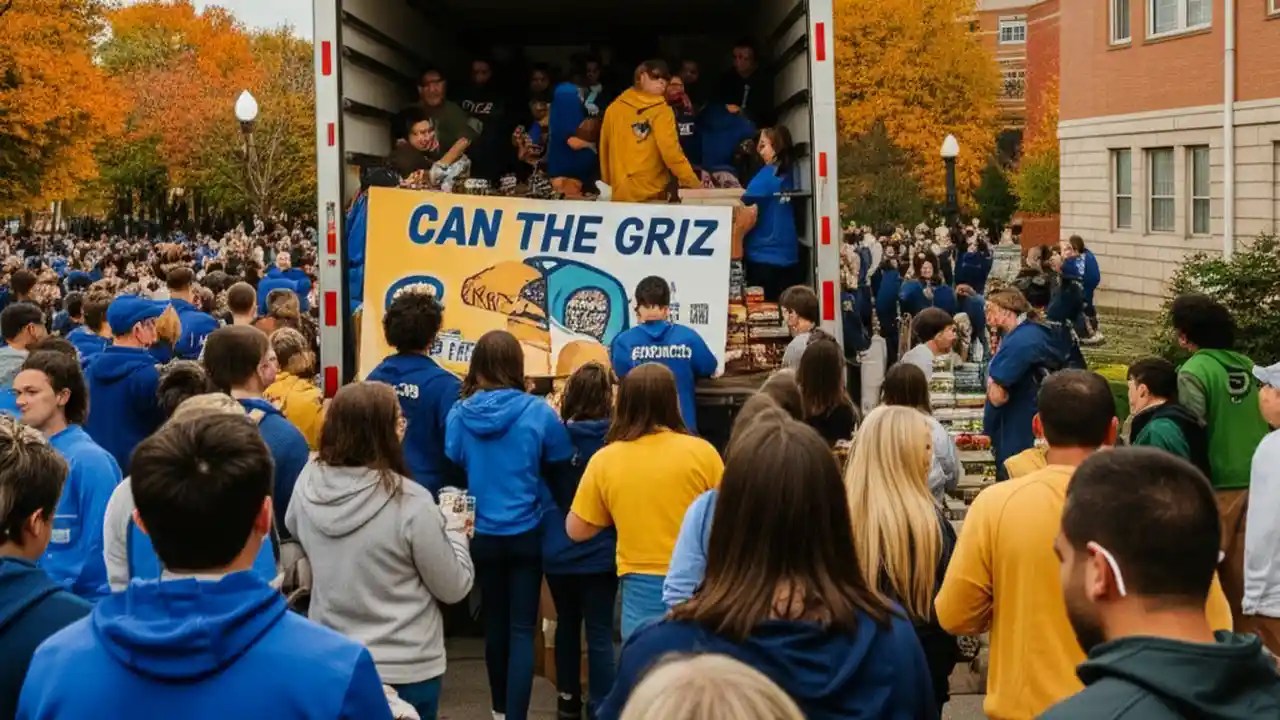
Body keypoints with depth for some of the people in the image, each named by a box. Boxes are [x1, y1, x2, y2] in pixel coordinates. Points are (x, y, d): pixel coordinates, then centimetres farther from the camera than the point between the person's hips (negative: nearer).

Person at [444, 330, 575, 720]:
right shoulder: (537, 411, -13)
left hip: (481, 535, 3)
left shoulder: (459, 413, -9)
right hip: (525, 534, -3)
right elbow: (560, 463, 0)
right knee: (522, 629, 2)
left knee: (495, 623, 19)